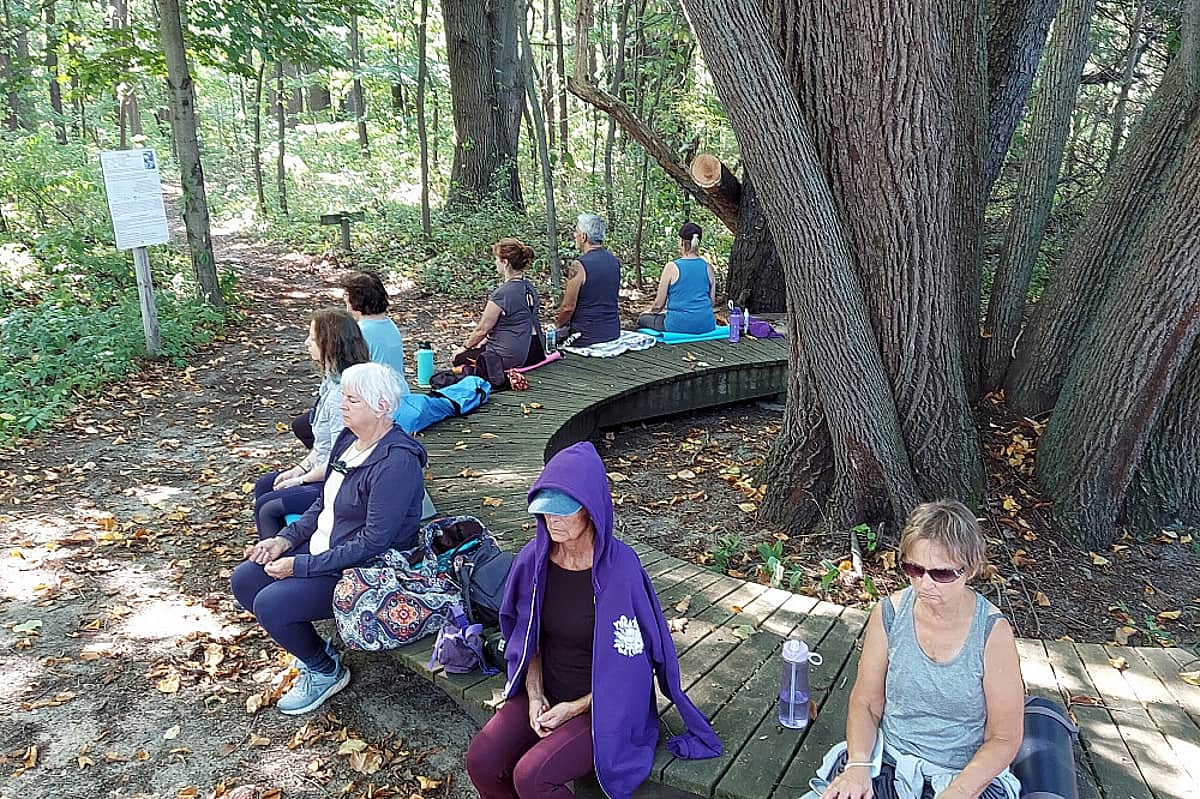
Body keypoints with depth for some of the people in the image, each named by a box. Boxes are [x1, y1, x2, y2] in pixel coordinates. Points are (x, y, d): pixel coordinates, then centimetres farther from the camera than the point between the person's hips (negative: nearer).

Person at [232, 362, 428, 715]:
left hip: (364, 570, -10)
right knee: (244, 580, 4)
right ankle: (314, 647, 19)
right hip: (322, 548, 10)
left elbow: (373, 543, -26)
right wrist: (286, 539, -1)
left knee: (270, 604, -20)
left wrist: (301, 566, -21)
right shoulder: (349, 439, 4)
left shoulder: (396, 463, -25)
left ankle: (326, 671, 7)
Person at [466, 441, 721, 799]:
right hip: (545, 694, 5)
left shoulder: (619, 569, -23)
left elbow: (634, 662, -13)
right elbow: (529, 636, 7)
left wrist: (574, 709, -13)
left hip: (604, 707, -5)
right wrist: (535, 694, -6)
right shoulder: (535, 559, -8)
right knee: (481, 762, -14)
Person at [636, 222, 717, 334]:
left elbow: (659, 304, -4)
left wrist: (651, 311, 18)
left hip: (679, 325, -5)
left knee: (643, 319, 20)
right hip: (706, 325, 6)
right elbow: (712, 300, 11)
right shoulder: (708, 267, 3)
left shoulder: (672, 268, -10)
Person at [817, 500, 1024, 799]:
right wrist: (858, 765, -15)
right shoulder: (889, 613, -6)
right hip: (887, 766, 1)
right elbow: (866, 702, 2)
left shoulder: (992, 631, -13)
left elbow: (1004, 738, -7)